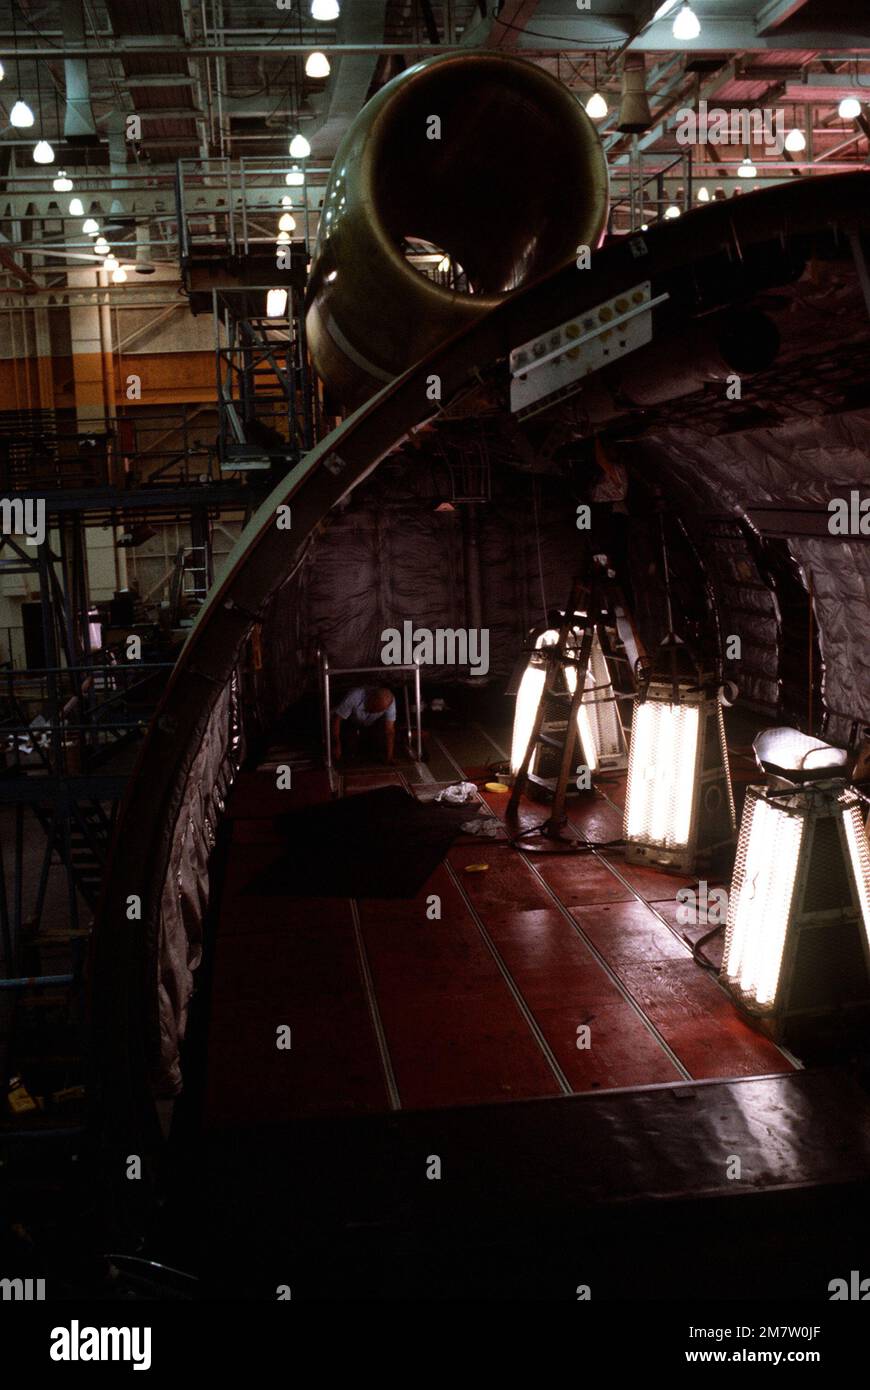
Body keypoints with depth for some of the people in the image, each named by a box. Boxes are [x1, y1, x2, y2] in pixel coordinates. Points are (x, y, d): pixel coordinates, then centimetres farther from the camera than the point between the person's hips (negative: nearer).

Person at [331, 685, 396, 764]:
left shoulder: (390, 701, -34)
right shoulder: (355, 696, -40)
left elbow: (389, 730, -32)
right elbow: (336, 719, -32)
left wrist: (389, 758, -35)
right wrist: (336, 745, -32)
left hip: (371, 725, 3)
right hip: (350, 722, -3)